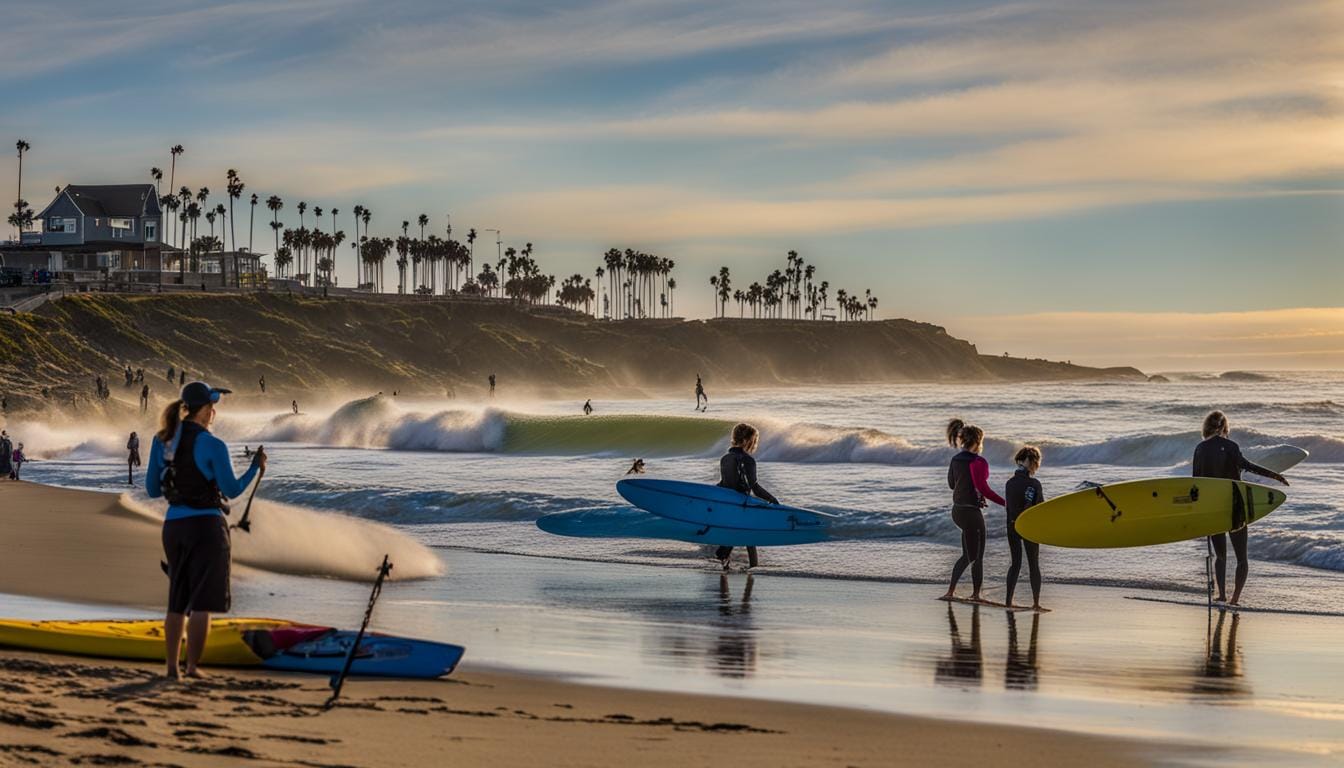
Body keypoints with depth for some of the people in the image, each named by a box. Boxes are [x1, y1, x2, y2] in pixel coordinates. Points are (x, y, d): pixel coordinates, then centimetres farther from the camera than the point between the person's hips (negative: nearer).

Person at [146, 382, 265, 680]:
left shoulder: (161, 441, 4)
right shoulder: (213, 446, -12)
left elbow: (153, 489, 8)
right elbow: (232, 490, -6)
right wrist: (255, 467, 9)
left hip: (174, 526, 6)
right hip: (207, 525, -5)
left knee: (178, 601, 16)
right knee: (202, 602, 1)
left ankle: (172, 667, 14)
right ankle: (192, 667, -2)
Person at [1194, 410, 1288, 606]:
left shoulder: (1200, 449, 2)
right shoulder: (1230, 446, -8)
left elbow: (1195, 479, 5)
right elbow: (1244, 465, -26)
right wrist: (1273, 474, -31)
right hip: (1234, 507, -3)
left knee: (1220, 555, 17)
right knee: (1241, 558, 8)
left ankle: (1222, 595, 1)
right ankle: (1235, 598, -7)